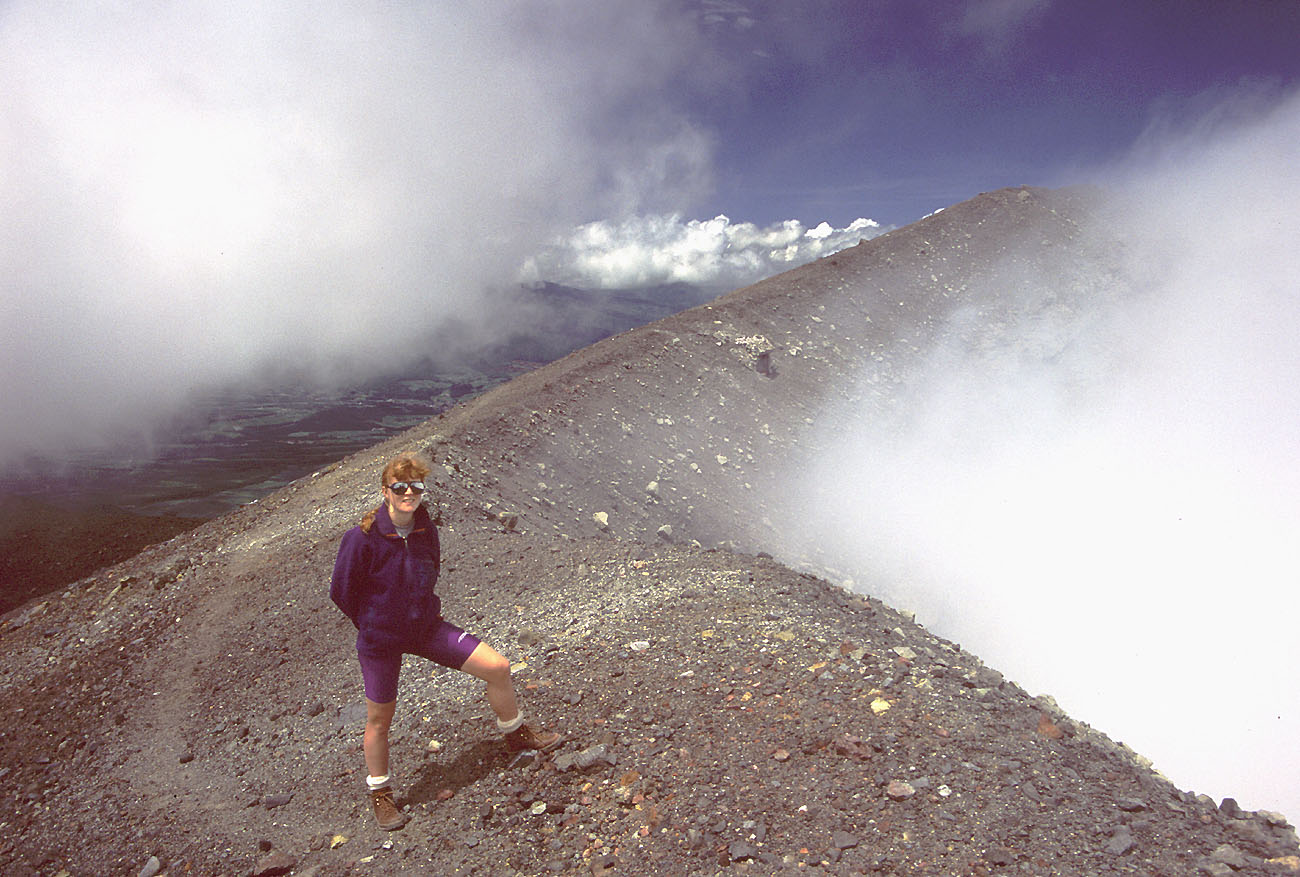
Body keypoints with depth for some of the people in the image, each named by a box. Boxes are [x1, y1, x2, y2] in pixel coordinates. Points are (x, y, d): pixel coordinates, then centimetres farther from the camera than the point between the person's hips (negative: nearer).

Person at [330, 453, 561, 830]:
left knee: (497, 667, -3)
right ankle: (379, 793, 37)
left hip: (427, 626, 4)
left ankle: (516, 733, 23)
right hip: (381, 640, -4)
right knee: (380, 718, 11)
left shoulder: (425, 529, -5)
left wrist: (425, 610, 12)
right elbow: (341, 591, -9)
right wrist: (373, 624, 1)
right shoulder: (363, 538, -21)